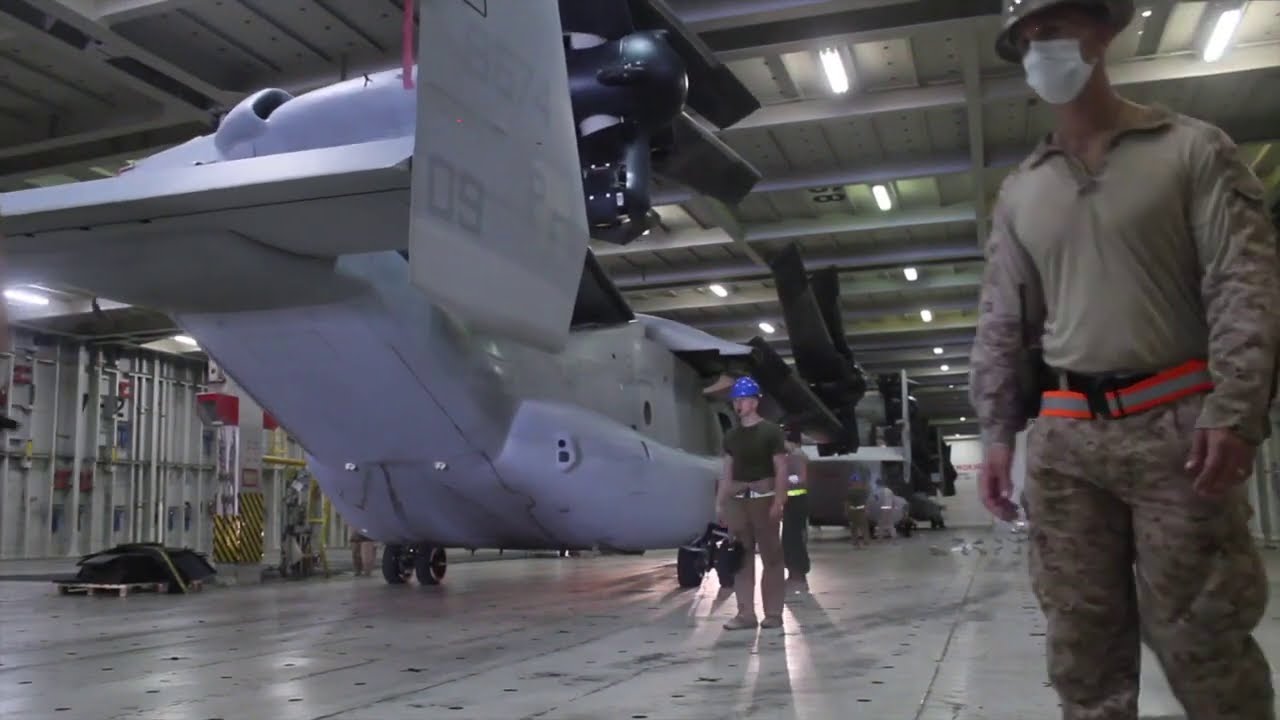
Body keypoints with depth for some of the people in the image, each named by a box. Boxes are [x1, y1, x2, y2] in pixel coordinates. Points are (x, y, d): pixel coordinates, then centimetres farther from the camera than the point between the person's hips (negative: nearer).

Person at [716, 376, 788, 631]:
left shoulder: (770, 432, -3)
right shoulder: (731, 436, 12)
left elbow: (781, 469, -6)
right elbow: (727, 472, 15)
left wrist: (778, 502, -15)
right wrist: (719, 503, 9)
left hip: (763, 498, -5)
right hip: (737, 500, 5)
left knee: (771, 557, -1)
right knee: (741, 557, 4)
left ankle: (773, 613, 5)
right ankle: (745, 613, 9)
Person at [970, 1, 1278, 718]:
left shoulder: (1193, 148, 6)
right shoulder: (1019, 193, 17)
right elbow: (1002, 322, 15)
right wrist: (998, 431, 6)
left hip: (1176, 424, -3)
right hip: (1064, 438, 4)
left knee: (1198, 635, -3)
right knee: (1082, 641, 3)